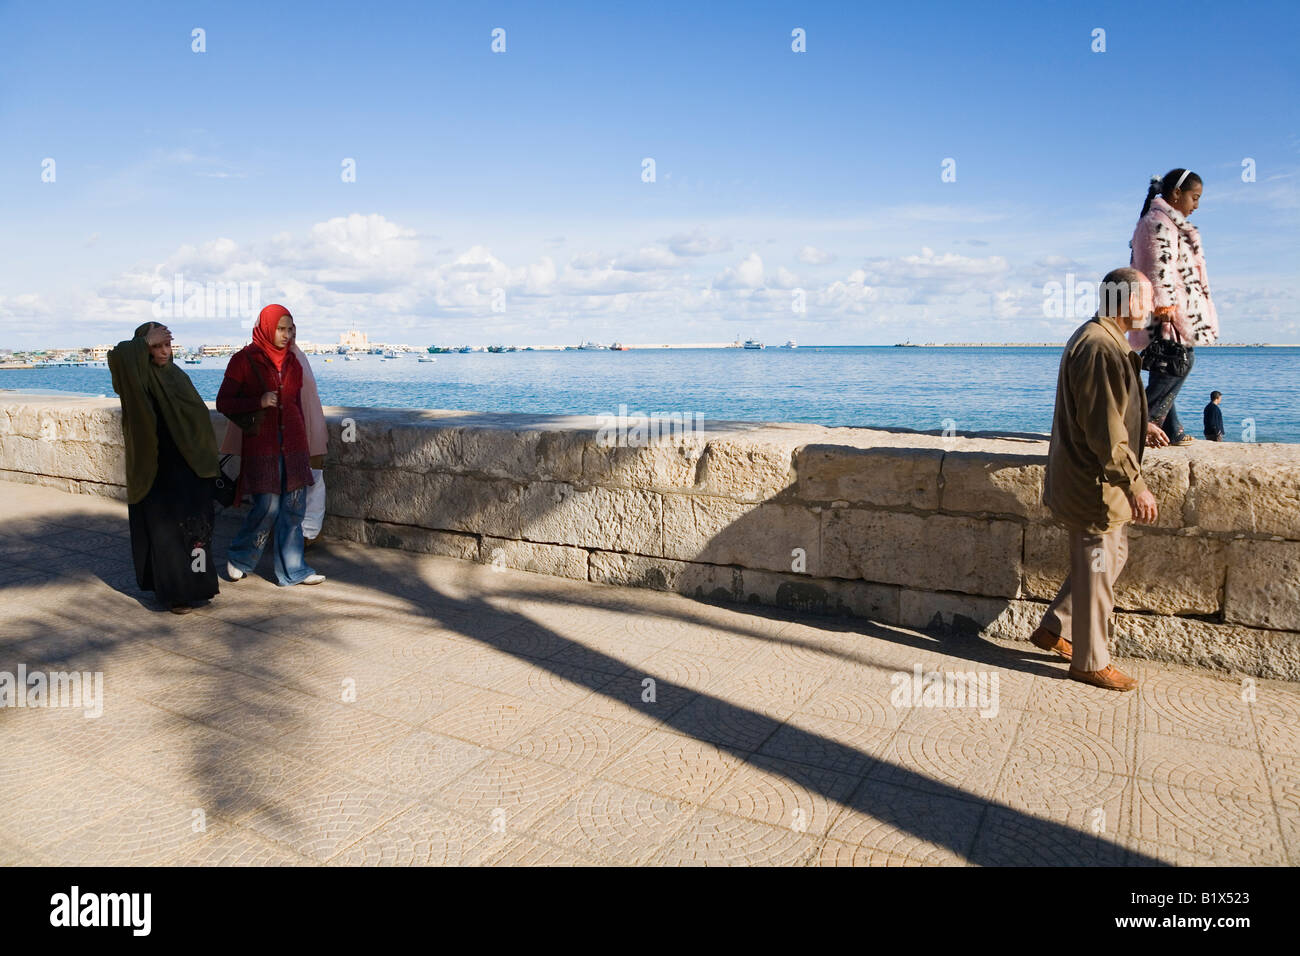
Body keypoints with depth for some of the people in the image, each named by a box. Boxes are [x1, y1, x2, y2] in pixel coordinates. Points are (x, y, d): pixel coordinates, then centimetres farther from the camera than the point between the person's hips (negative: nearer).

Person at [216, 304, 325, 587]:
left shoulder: (292, 362, 12)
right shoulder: (244, 360, -3)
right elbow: (223, 403, -3)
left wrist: (303, 447, 16)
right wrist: (259, 402, -19)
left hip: (292, 444, 5)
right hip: (261, 445, -5)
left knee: (293, 508, 4)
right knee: (268, 507, -6)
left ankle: (291, 571, 13)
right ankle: (238, 558, 20)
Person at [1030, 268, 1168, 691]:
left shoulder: (1097, 338, 12)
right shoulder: (1101, 348, -23)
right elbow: (1105, 433, -26)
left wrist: (1139, 424, 24)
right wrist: (1136, 487, -22)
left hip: (1088, 479, 11)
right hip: (1094, 485, -11)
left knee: (1112, 554, 22)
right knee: (1097, 570, 3)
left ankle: (1054, 630, 31)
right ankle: (1090, 662, 20)